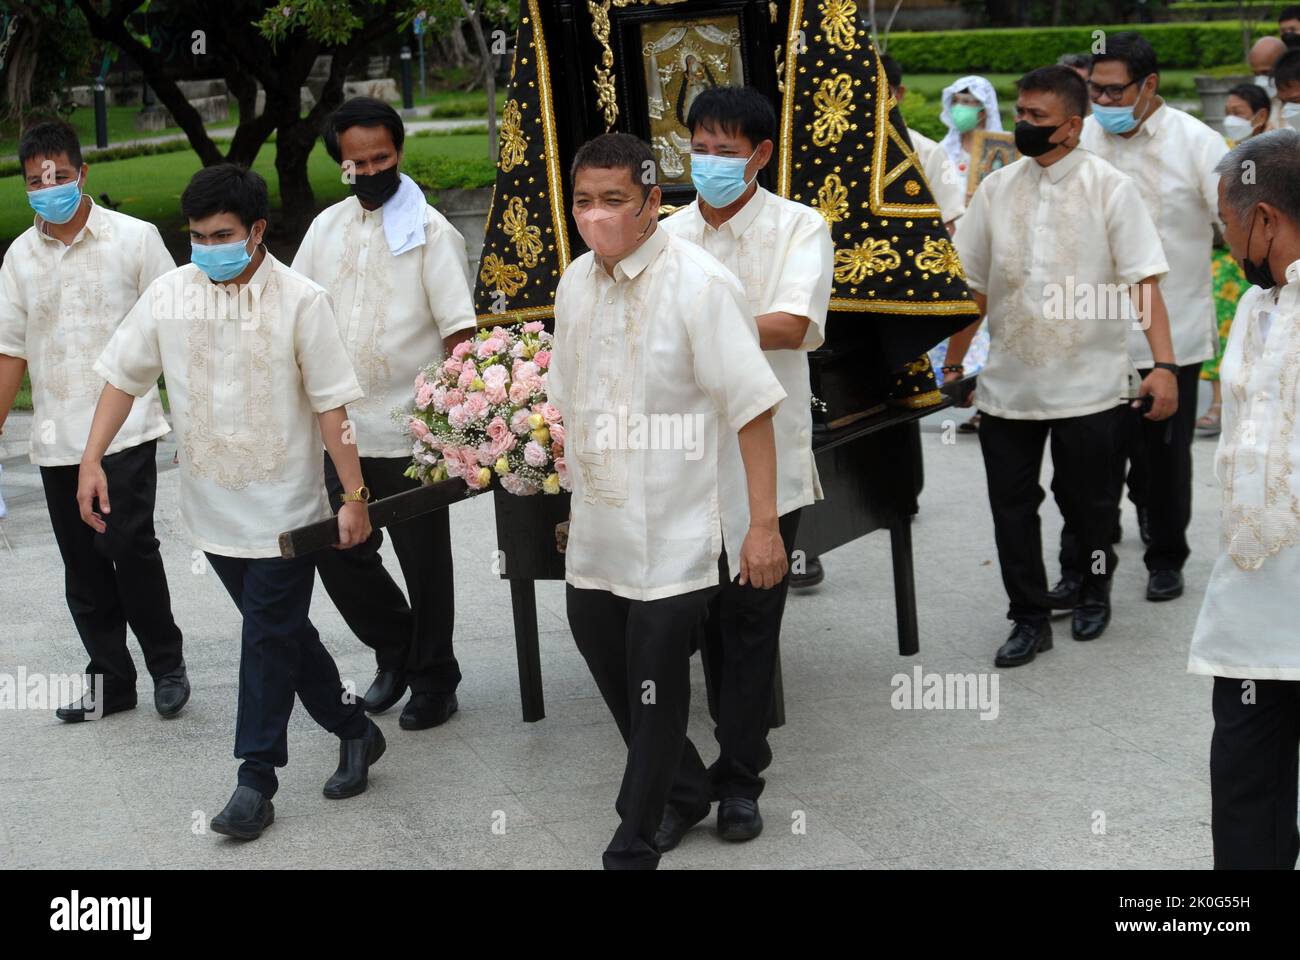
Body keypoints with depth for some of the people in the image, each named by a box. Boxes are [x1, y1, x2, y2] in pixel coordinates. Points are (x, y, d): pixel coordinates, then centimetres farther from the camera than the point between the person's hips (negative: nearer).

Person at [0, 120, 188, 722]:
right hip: (56, 440, 4)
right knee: (82, 566, 8)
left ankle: (167, 663, 6)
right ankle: (110, 680, 19)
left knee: (127, 544, -13)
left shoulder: (134, 238, -2)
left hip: (126, 429, -4)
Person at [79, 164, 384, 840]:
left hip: (283, 509, -4)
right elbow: (123, 377, 6)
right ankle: (354, 731, 31)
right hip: (213, 506, 4)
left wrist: (355, 495, -11)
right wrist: (91, 460, -2)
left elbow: (330, 404, -10)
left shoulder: (299, 301, -12)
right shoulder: (169, 293, -1)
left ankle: (256, 781, 6)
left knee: (269, 639, -2)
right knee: (283, 631, 14)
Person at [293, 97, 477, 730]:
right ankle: (395, 648, 31)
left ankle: (434, 683, 21)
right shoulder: (327, 227, 10)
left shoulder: (430, 232, -6)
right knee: (336, 551, 8)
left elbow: (460, 332, -11)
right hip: (341, 431, 5)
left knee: (424, 564, 5)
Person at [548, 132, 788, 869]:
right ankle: (683, 785, 40)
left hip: (676, 533, -7)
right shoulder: (576, 283, 5)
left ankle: (635, 847, 16)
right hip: (600, 528, 7)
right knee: (606, 658, 17)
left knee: (656, 688, 0)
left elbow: (753, 410, -17)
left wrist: (764, 524, -20)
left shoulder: (700, 286, -17)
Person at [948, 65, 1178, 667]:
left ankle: (1095, 588, 35)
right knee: (1011, 504, 4)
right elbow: (974, 287, 12)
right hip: (1008, 385, 3)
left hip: (1087, 385, -3)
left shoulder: (1110, 188, -5)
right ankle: (1030, 619, 18)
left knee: (1086, 501, 8)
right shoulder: (996, 189, 6)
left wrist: (1164, 364, -19)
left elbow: (1144, 281, -9)